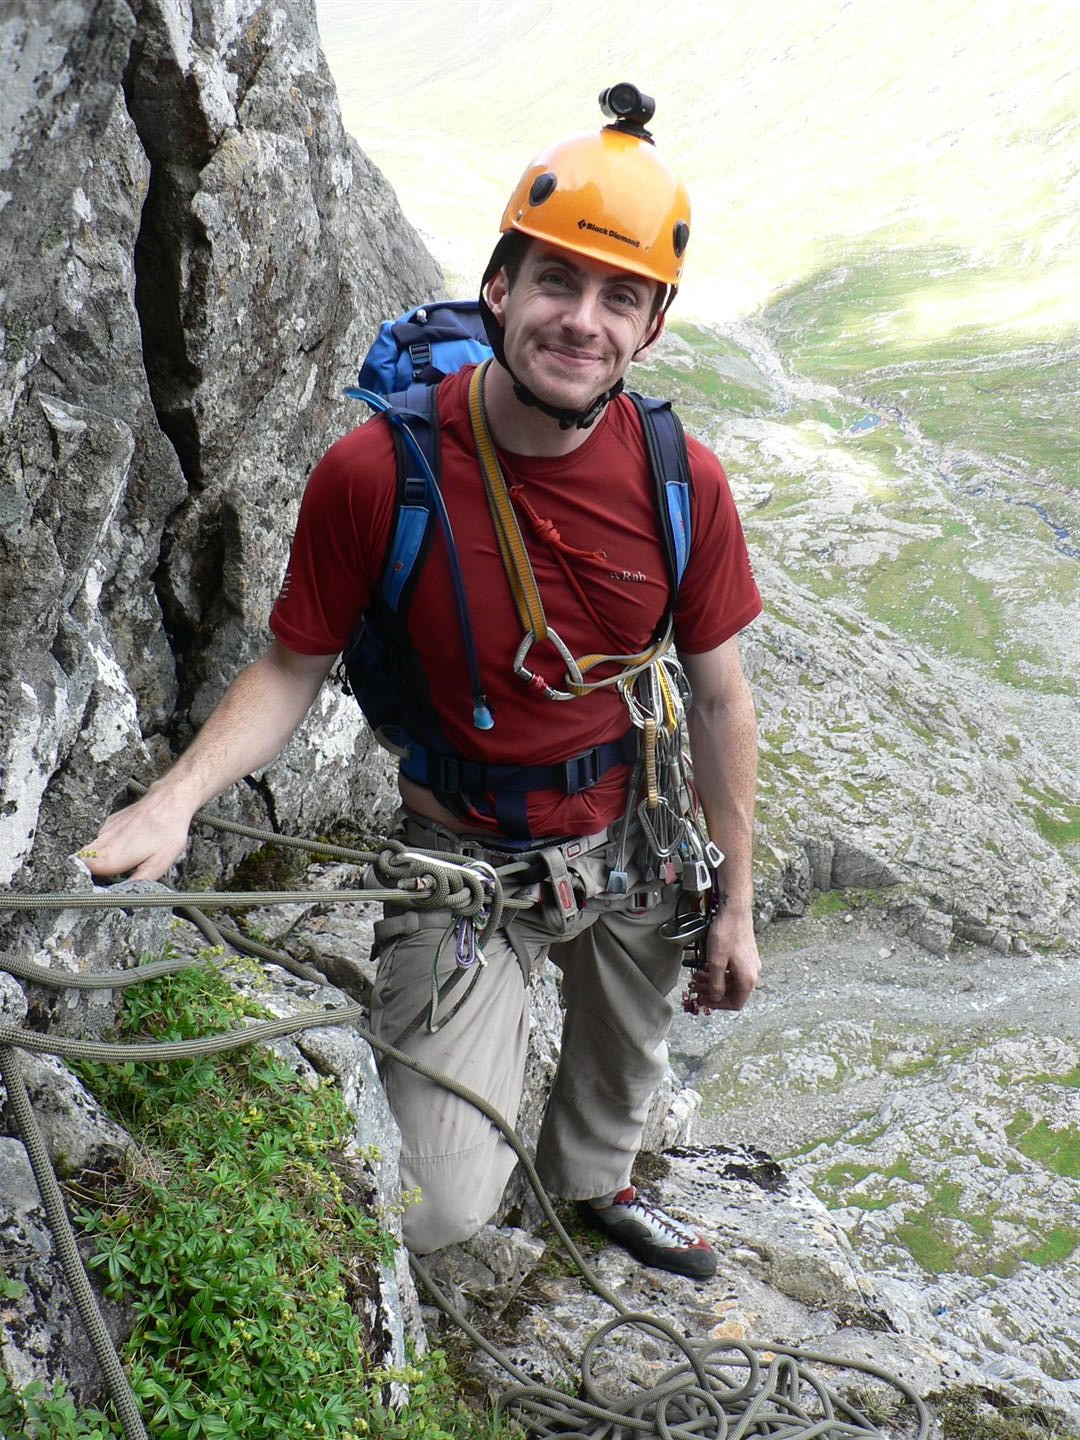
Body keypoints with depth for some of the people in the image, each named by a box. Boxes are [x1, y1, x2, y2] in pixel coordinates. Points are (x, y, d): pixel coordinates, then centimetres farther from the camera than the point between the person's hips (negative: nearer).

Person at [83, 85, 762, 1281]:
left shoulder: (684, 485, -15)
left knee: (627, 1061, 30)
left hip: (630, 843, 4)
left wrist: (736, 903, 4)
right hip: (466, 856, -3)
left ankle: (595, 1182, 67)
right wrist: (175, 798, -29)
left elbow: (717, 700, -3)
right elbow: (290, 670, -12)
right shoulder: (375, 474, -24)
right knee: (438, 1214, -9)